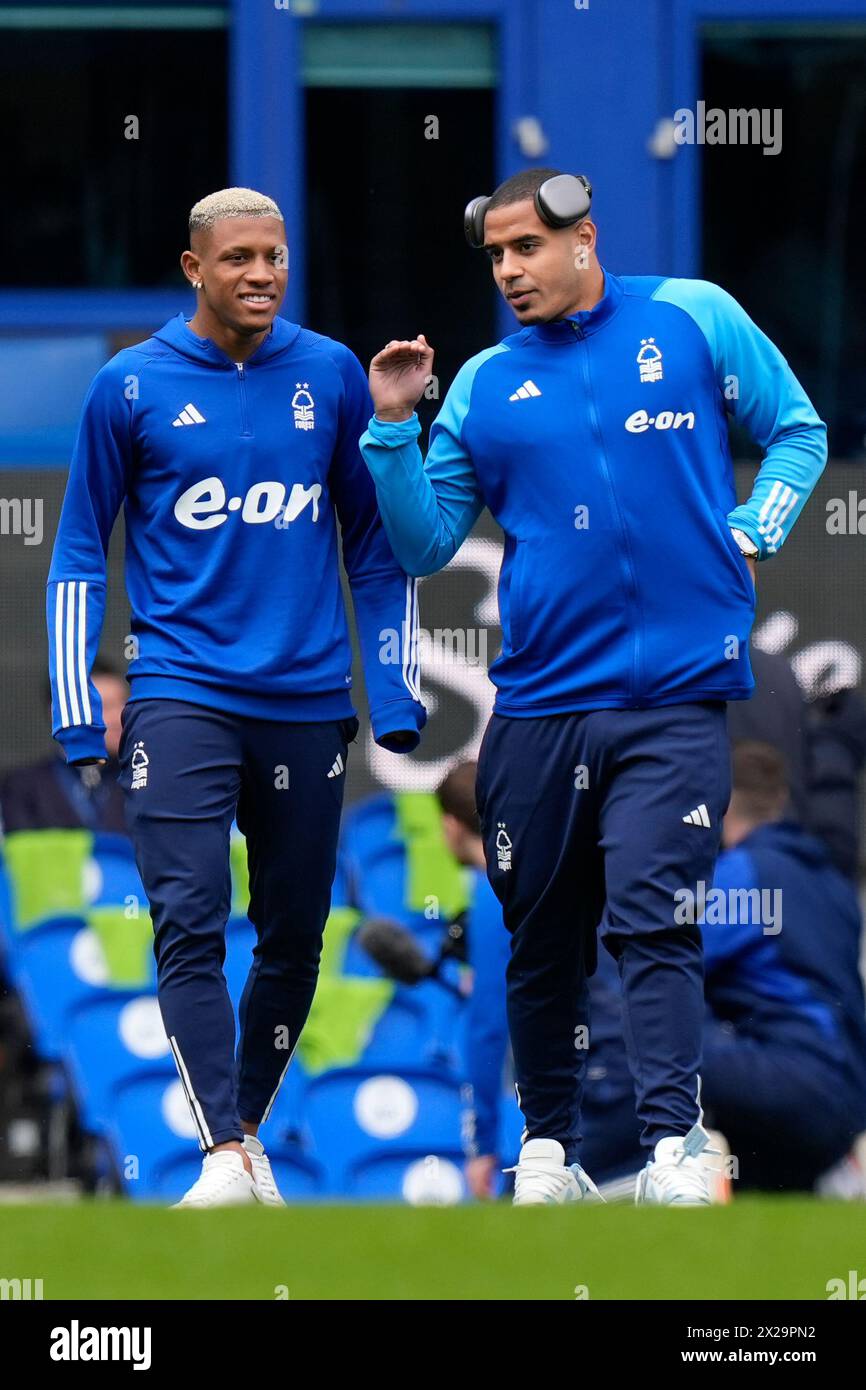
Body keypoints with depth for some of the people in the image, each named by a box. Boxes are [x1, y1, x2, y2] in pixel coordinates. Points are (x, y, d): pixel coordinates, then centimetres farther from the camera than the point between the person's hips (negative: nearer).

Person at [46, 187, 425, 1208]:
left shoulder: (332, 376, 6)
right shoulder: (131, 387, 1)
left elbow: (376, 543, 13)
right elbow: (79, 557, 7)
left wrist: (394, 694, 7)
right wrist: (79, 714, 0)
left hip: (308, 703, 2)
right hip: (183, 695, -2)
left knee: (292, 941, 7)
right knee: (190, 923, -15)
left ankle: (251, 1132, 24)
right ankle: (223, 1159, -19)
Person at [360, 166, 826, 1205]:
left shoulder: (694, 319, 5)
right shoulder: (483, 387, 10)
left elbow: (797, 433, 14)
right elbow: (424, 545, 10)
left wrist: (746, 535, 0)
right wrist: (393, 431, -3)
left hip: (675, 698, -3)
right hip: (538, 701, 3)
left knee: (652, 917, -14)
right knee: (542, 939, 8)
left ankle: (674, 1148, -18)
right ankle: (547, 1145, 20)